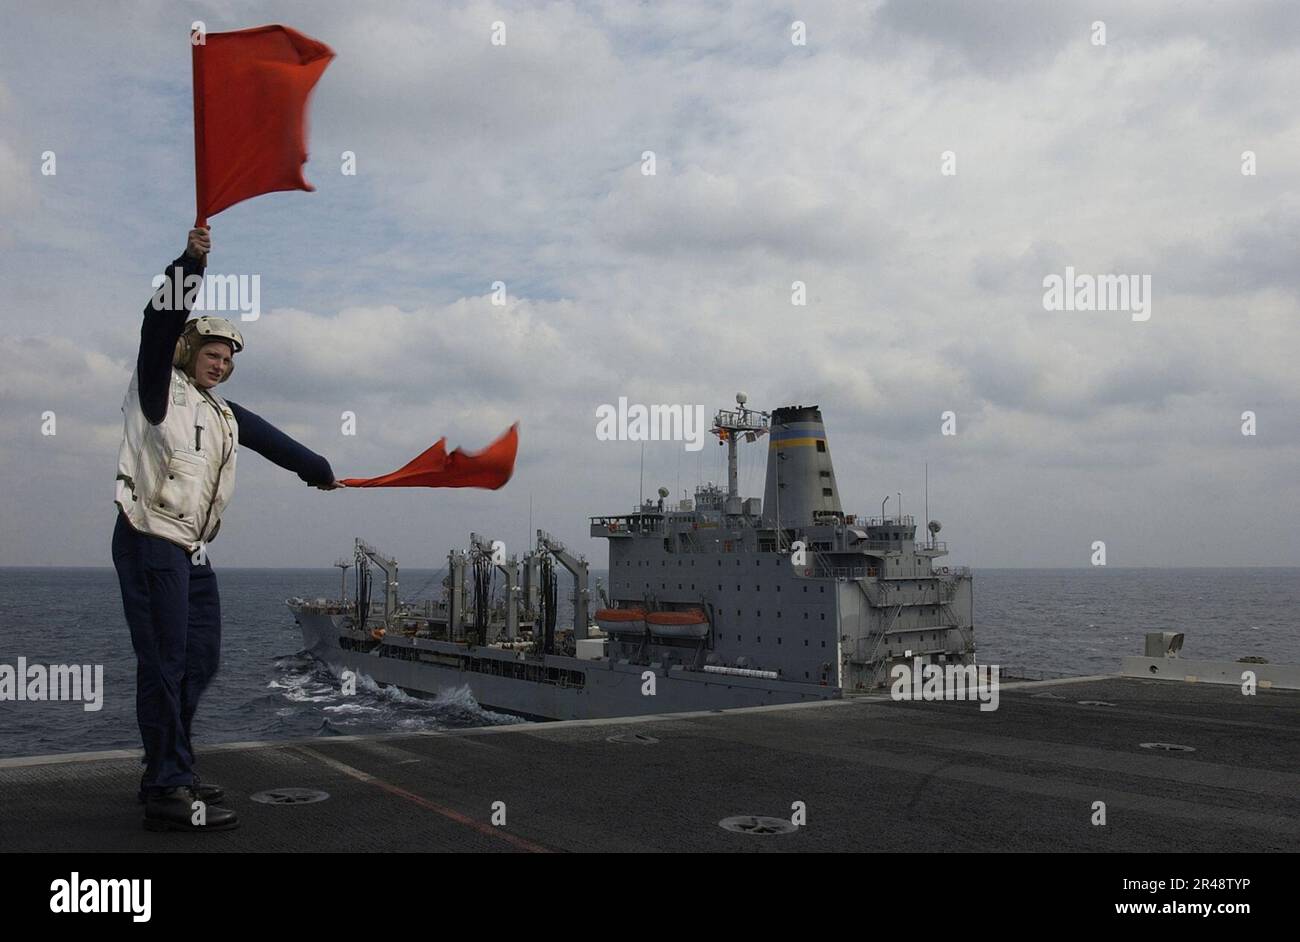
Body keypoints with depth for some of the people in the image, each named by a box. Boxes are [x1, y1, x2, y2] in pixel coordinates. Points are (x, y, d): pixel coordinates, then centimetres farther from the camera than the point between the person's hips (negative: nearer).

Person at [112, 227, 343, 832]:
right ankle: (168, 792, -10)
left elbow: (272, 442, 32)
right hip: (149, 539, -9)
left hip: (191, 551, 9)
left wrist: (320, 471, 41)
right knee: (164, 663, -11)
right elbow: (160, 324, -14)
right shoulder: (159, 390, 1)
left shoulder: (224, 415, 20)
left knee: (200, 661, 11)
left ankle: (165, 775, 22)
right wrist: (189, 263, -24)